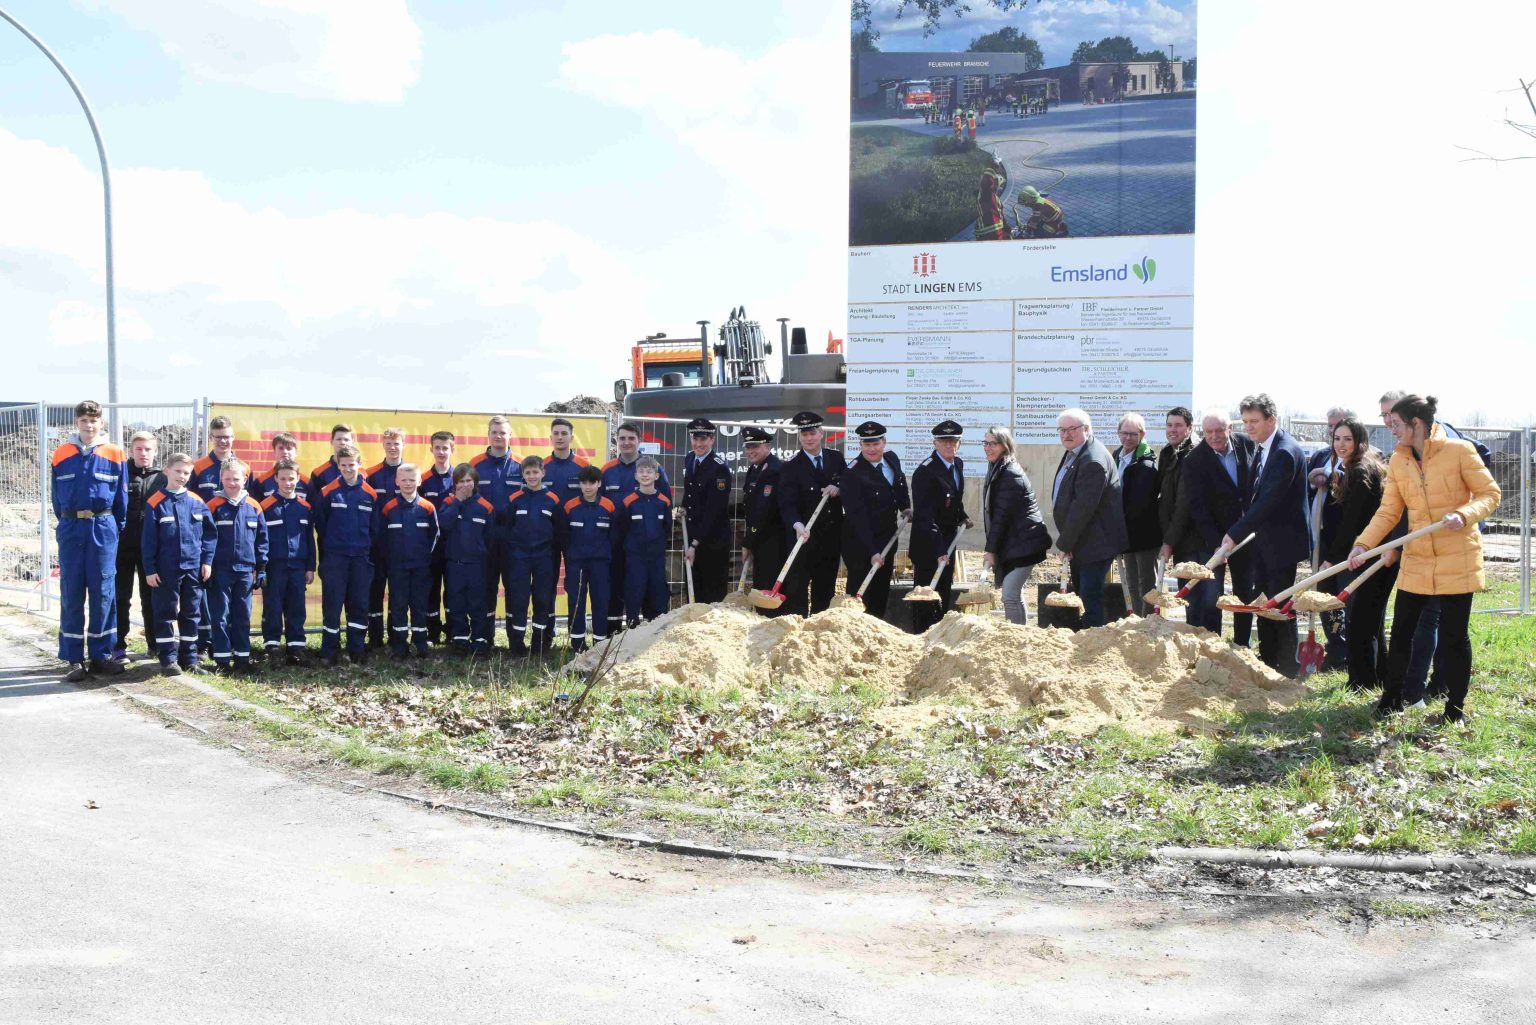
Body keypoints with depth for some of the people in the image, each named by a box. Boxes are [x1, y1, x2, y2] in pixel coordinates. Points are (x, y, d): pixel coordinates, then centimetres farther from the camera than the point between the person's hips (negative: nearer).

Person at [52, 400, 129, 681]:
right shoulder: (61, 455, 5)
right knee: (71, 594, 2)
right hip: (71, 528, 1)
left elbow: (121, 497, 5)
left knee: (104, 592, 1)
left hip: (103, 529, -1)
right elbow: (57, 497, 12)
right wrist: (66, 524, 11)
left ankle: (101, 654, 10)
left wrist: (118, 528, 4)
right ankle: (74, 659, 7)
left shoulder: (115, 455, 1)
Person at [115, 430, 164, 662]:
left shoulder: (162, 478, 4)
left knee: (151, 597, 9)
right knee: (121, 597, 5)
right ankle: (119, 646, 12)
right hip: (123, 546, -1)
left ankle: (155, 643, 17)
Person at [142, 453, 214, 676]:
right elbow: (148, 539, -5)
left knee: (191, 614, 9)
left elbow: (209, 533, 8)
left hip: (193, 568, 3)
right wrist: (149, 569, -7)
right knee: (166, 614, 4)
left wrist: (207, 560, 1)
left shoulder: (197, 502, 4)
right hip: (166, 570, -3)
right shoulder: (155, 503, -5)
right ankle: (168, 660, 10)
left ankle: (189, 659, 18)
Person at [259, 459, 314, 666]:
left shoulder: (305, 507, 7)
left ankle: (296, 648, 11)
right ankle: (271, 647, 10)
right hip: (274, 566, -3)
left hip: (298, 566, 3)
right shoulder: (266, 506, -3)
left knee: (297, 609, 5)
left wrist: (310, 567, 8)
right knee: (272, 608, 3)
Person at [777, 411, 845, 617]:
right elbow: (787, 504, -17)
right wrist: (797, 525, -36)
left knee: (825, 589, 10)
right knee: (797, 588, -7)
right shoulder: (791, 467, -7)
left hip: (831, 536, 4)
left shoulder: (836, 459, 7)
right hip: (803, 537, -4)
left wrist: (838, 489, -8)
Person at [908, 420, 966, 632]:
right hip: (928, 544, -8)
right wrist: (938, 550, -32)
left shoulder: (958, 464, 6)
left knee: (944, 594, 15)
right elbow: (925, 516, -27)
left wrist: (962, 517, 11)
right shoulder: (925, 471, -21)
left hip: (948, 540, 8)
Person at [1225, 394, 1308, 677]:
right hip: (1262, 539, 9)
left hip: (1283, 541, -9)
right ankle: (1267, 661, 26)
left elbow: (1269, 500, -26)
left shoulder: (1285, 452, -21)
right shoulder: (1260, 448, 8)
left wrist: (1236, 534, -27)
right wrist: (1242, 531, 8)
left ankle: (1288, 668, 7)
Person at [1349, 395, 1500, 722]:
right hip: (1416, 560, 4)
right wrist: (1363, 544, -12)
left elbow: (1490, 493, -7)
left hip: (1457, 558, -4)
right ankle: (1392, 698, 23)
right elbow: (1388, 512, 1)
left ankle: (1455, 708, 17)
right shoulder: (1398, 461, 2)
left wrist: (1464, 515, -25)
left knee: (1454, 636, 2)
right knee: (1400, 632, 8)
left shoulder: (1459, 450, -10)